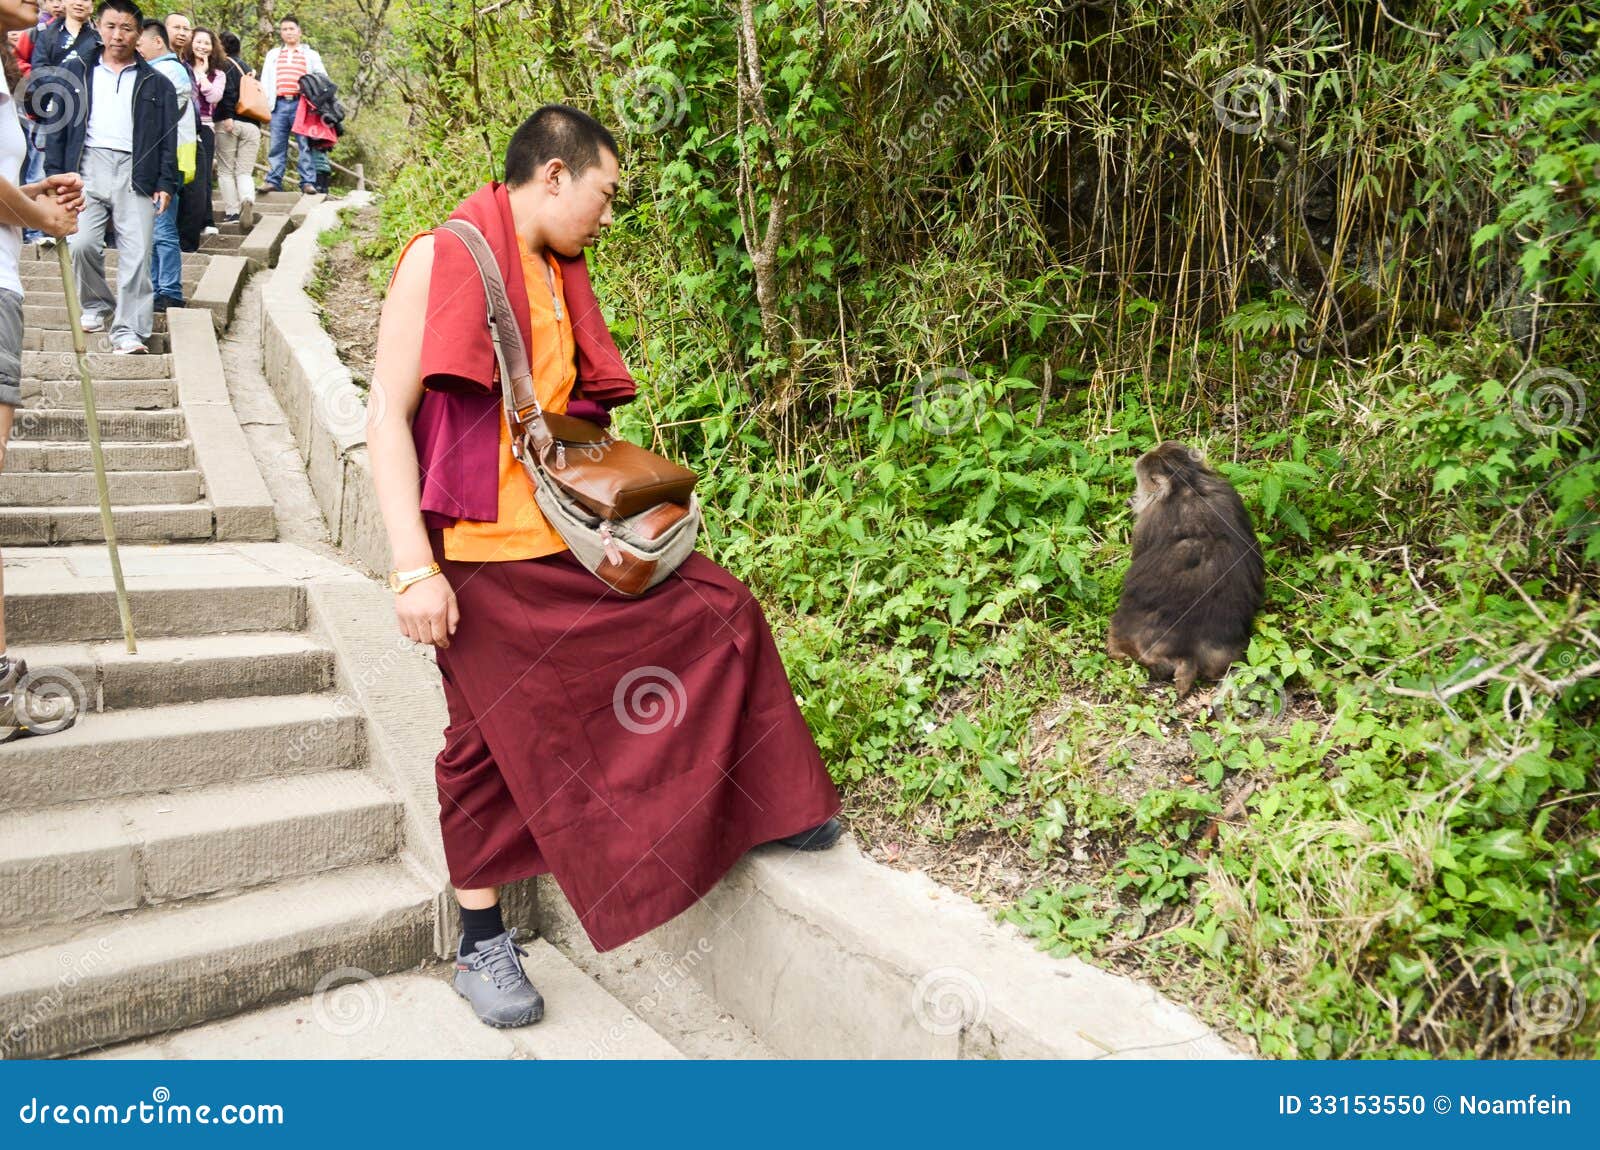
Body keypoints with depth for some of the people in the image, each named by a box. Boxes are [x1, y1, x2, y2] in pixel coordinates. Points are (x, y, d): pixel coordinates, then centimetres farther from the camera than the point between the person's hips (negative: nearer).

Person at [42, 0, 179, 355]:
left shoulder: (155, 83, 14)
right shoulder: (76, 71, 14)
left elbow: (168, 138, 10)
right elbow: (57, 125, 11)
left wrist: (165, 183, -1)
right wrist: (55, 174, 2)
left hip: (135, 172, -1)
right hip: (88, 167, 1)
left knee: (136, 254, -9)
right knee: (81, 243, -12)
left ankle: (128, 331, -7)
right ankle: (96, 305, 13)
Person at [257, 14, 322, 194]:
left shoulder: (310, 54, 15)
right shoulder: (273, 55, 22)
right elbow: (265, 81, 19)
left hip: (301, 103, -3)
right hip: (279, 104, 3)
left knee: (305, 144, -6)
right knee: (276, 145, 0)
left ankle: (308, 182, -8)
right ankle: (273, 181, 0)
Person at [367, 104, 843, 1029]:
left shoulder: (560, 277, 14)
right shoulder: (445, 258, -9)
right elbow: (389, 415, -14)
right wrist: (415, 566, -21)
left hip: (574, 538, 7)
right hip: (484, 556, -7)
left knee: (720, 608, 1)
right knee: (496, 737, 3)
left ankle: (764, 803, 19)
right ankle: (483, 943, 23)